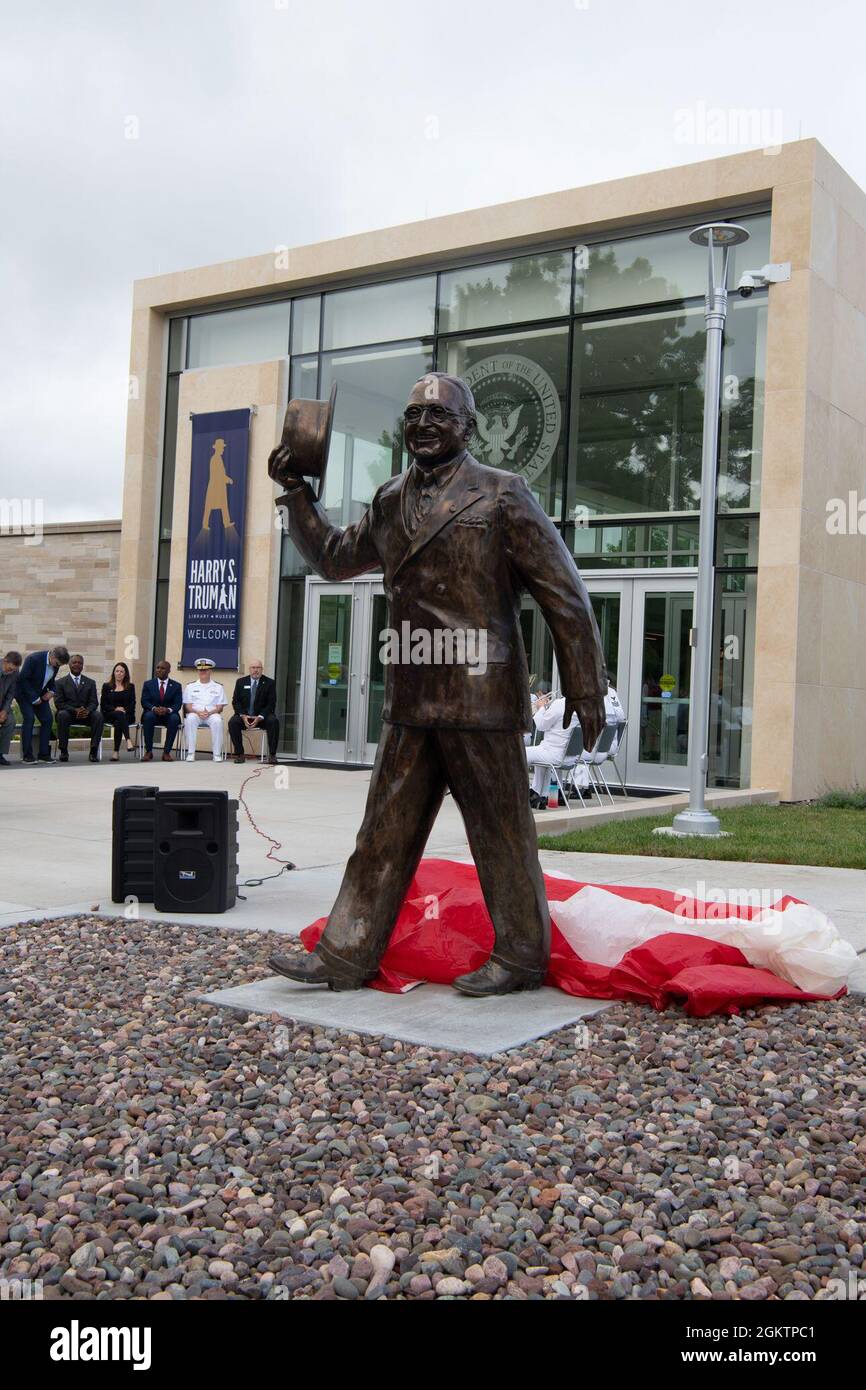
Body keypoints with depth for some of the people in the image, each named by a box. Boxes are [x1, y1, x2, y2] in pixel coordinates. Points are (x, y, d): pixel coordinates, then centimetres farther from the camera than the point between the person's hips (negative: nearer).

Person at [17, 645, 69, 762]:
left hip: (40, 694, 6)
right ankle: (27, 755, -13)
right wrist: (33, 698, -21)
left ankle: (44, 754, -1)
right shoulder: (34, 659, -26)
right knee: (29, 718, -18)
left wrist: (51, 691, -8)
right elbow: (22, 679, -23)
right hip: (25, 693, -6)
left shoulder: (56, 663, -5)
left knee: (48, 719, -5)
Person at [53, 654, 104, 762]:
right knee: (62, 714, -36)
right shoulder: (61, 682, 6)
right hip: (68, 713, -2)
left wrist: (87, 710, -20)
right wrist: (75, 710, -20)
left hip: (85, 714, 2)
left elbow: (94, 702, 5)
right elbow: (58, 703, -3)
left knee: (98, 715, -29)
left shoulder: (90, 683, 14)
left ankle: (93, 751, -27)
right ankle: (64, 751, -26)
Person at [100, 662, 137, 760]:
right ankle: (128, 740, -55)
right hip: (110, 715, 0)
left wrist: (125, 709, -15)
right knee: (120, 715, -37)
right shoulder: (107, 686, 14)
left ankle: (116, 751, -44)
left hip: (127, 715, 0)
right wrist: (115, 709, -12)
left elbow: (132, 704, 6)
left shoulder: (130, 687, 16)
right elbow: (103, 704, 5)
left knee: (118, 722, -35)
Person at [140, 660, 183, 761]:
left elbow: (178, 704, -4)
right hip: (152, 713, 0)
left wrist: (168, 710, -26)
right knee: (148, 716, -35)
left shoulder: (176, 686, 8)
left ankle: (166, 752, -28)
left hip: (168, 715, 0)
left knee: (175, 718, -35)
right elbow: (144, 701, -2)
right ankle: (148, 751, -26)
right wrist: (154, 708, -24)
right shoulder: (148, 684, 9)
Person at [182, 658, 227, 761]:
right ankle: (190, 753, -32)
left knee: (217, 721, -35)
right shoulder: (191, 686, 15)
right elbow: (187, 706, 7)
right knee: (190, 719, -35)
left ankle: (217, 754, -31)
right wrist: (198, 712, -13)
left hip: (212, 714, 0)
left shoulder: (218, 687, 14)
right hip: (195, 713, 0)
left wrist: (209, 713, -14)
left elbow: (220, 707, 6)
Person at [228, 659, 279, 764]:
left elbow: (271, 704, -5)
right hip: (244, 715, 1)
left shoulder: (269, 683, 0)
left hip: (262, 717, -1)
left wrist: (260, 717, -20)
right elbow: (235, 701, 4)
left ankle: (272, 755, -24)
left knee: (274, 722, -31)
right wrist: (243, 716, -15)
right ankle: (239, 754, -19)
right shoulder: (241, 682, 7)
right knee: (232, 722, -29)